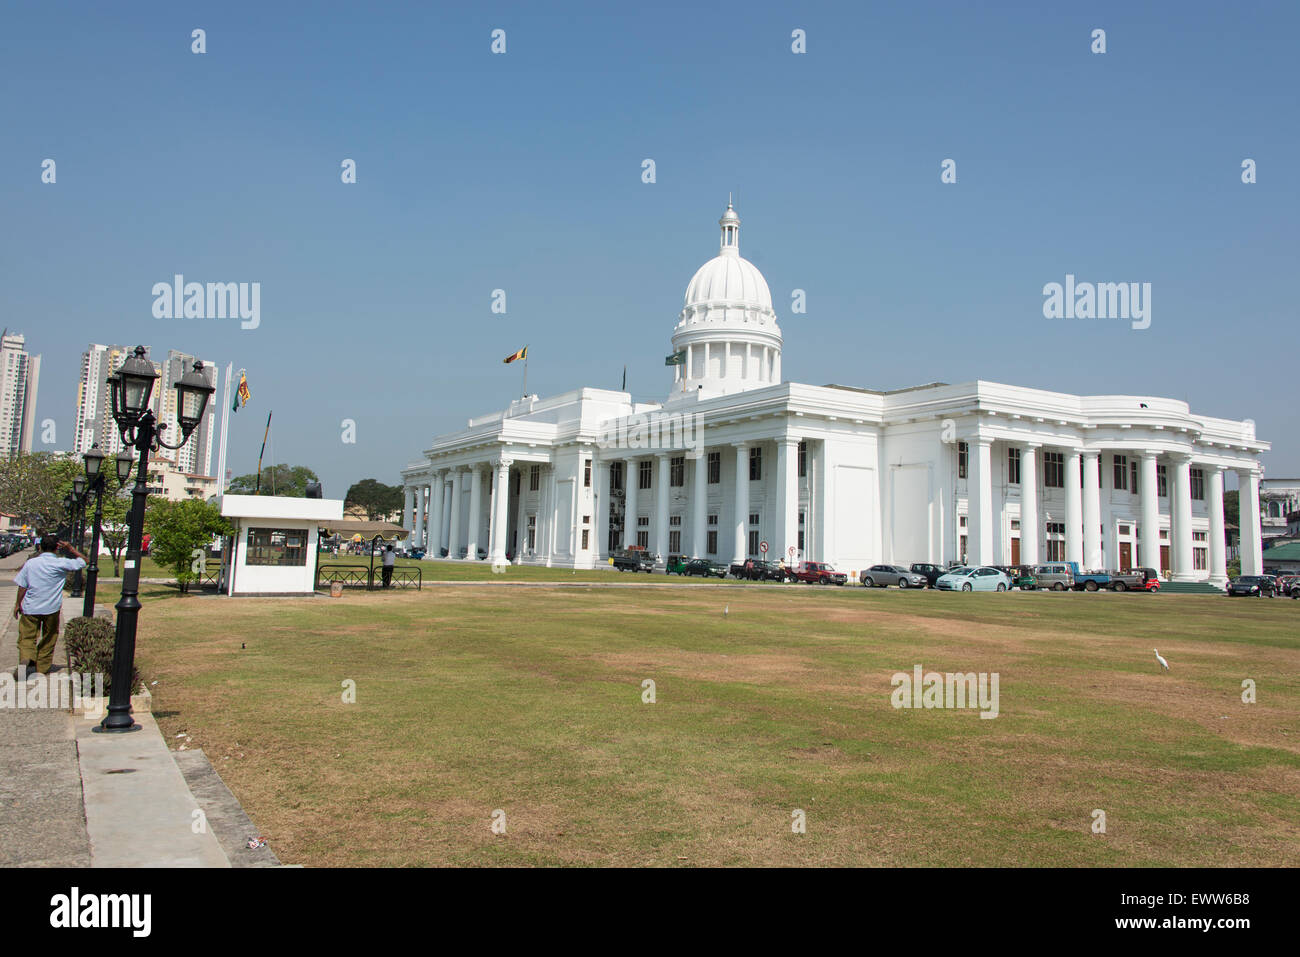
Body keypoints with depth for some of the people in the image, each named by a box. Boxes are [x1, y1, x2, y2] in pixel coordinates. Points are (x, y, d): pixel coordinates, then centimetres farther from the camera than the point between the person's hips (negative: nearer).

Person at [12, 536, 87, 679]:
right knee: (48, 638, 13)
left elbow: (22, 586, 1)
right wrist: (70, 549, 1)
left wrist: (18, 604, 12)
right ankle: (43, 667, 20)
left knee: (27, 636, 7)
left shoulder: (31, 563, -3)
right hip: (52, 608, -1)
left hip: (30, 608, 1)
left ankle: (25, 658, -19)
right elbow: (83, 561, 3)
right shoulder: (62, 564, -9)